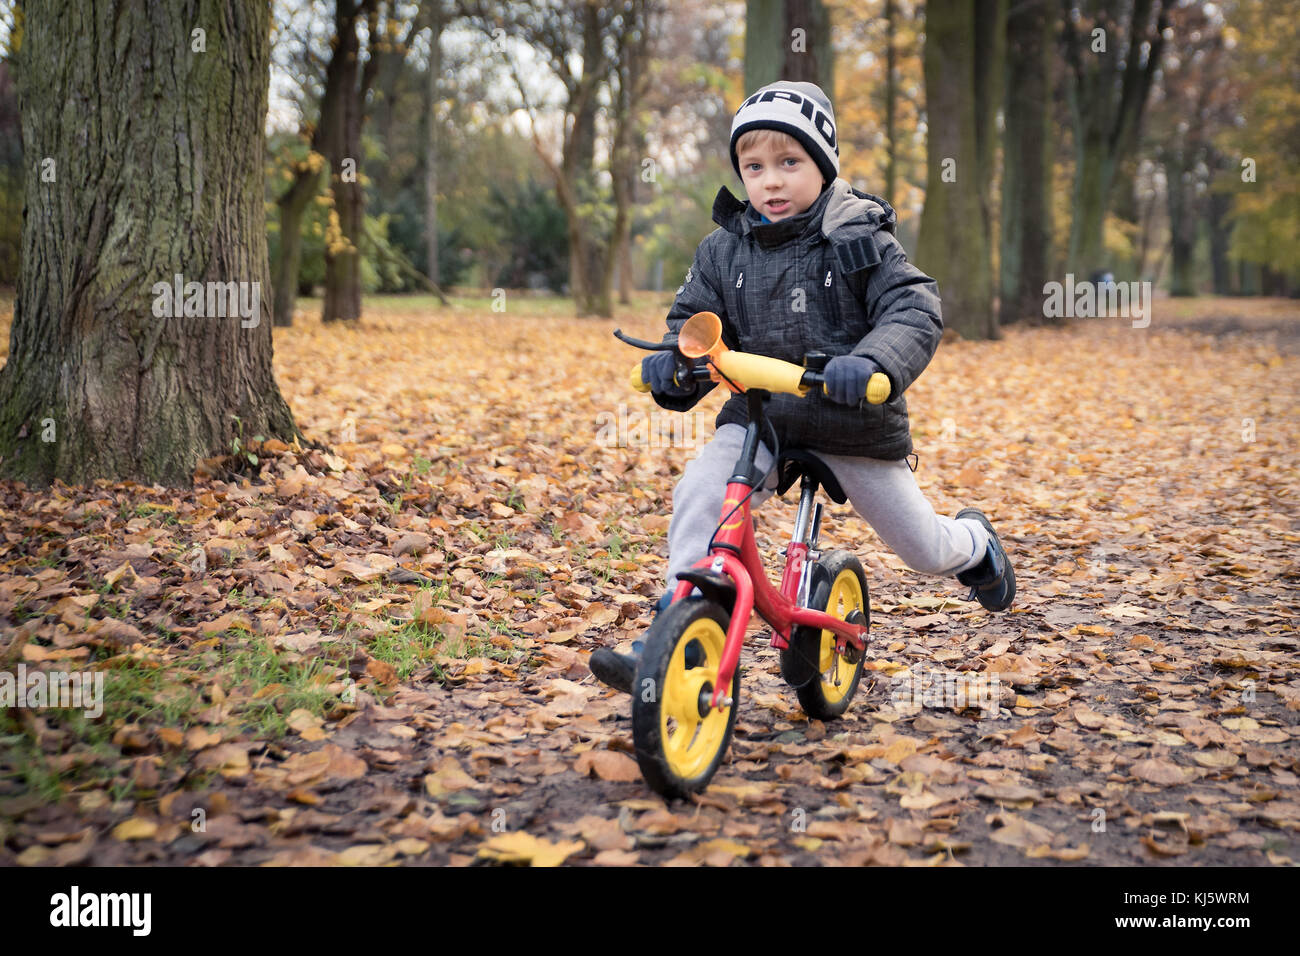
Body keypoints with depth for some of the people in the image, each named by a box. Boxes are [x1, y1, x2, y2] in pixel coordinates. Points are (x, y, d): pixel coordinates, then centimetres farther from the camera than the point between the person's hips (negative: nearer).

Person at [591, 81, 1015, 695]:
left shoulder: (860, 240, -8)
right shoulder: (724, 249, 2)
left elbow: (914, 311, -18)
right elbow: (694, 318, 5)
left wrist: (874, 364, -39)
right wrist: (672, 361, -20)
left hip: (852, 423, -2)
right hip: (760, 414, 2)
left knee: (923, 551, 10)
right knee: (698, 494, -27)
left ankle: (972, 540, 49)